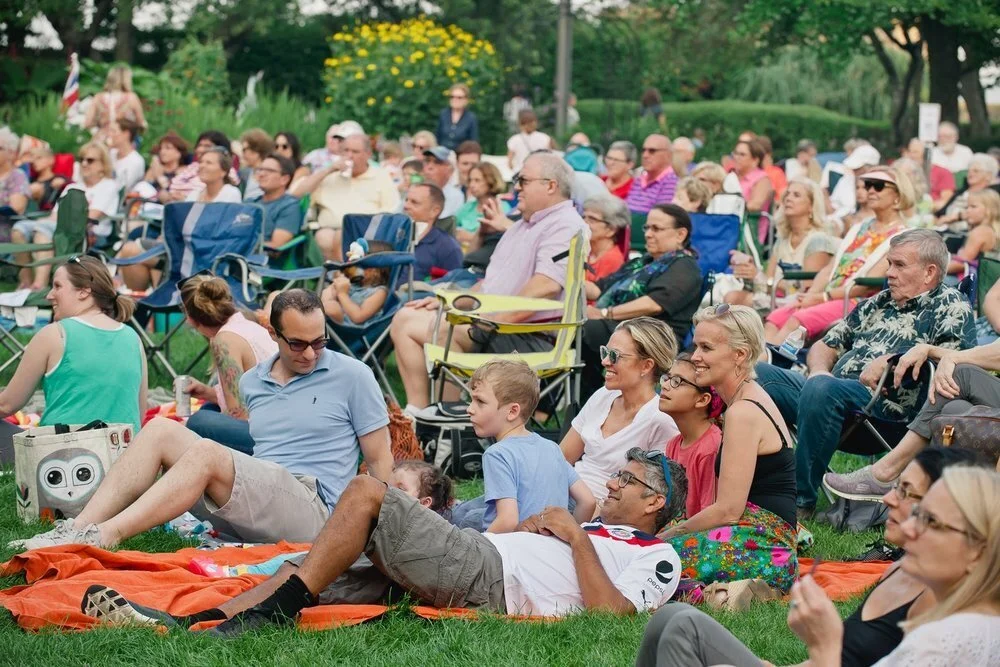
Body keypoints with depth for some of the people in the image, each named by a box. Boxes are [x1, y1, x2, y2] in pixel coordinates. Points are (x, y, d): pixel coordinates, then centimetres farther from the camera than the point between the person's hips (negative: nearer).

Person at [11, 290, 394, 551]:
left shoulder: (352, 376, 2)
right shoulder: (251, 383, 18)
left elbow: (380, 460, 1)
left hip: (313, 509, -6)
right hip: (252, 508, 6)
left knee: (207, 453, -29)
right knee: (161, 431, -9)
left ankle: (105, 536, -38)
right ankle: (78, 528, -23)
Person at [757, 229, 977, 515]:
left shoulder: (950, 306, 6)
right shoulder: (877, 303, 27)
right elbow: (825, 346, 28)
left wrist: (890, 362, -13)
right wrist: (820, 370, 5)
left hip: (888, 404, -8)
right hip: (833, 388, 8)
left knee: (821, 389, -37)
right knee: (757, 373, -7)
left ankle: (801, 502, -30)